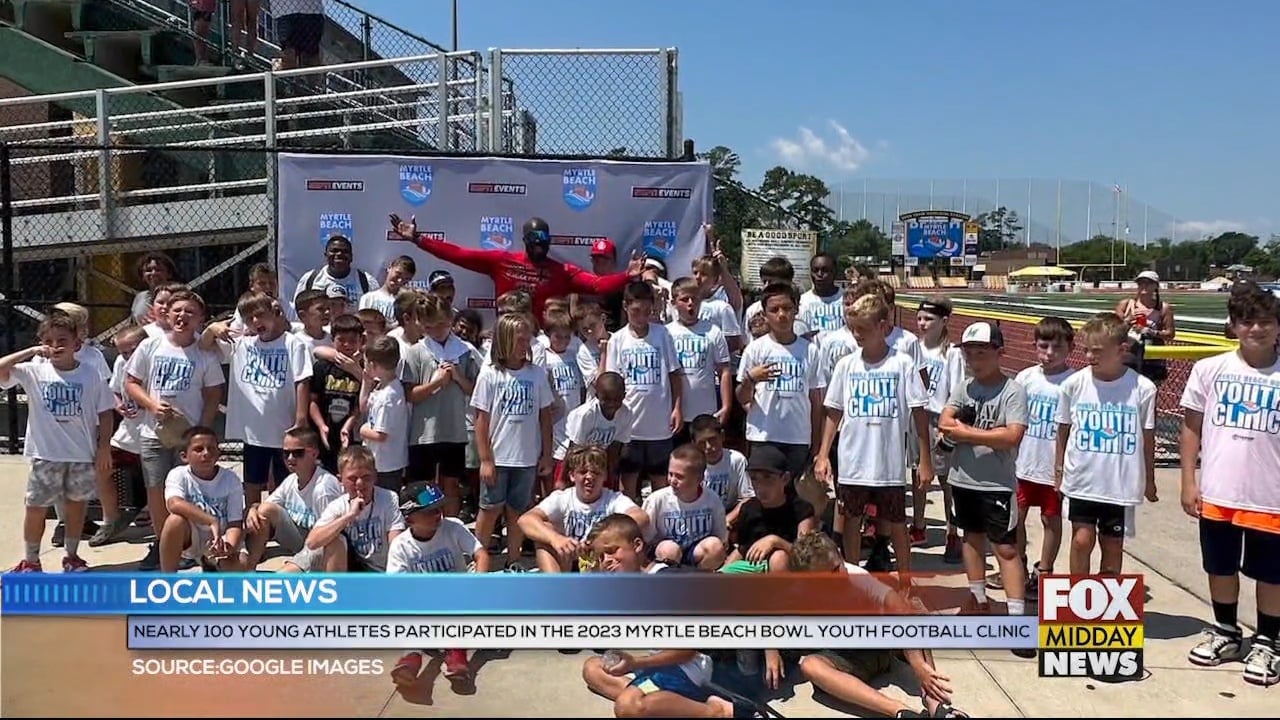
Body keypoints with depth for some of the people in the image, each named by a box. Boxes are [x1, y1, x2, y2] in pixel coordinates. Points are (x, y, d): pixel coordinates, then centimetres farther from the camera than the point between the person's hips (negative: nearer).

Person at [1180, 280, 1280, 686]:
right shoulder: (1209, 370, -2)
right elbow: (1192, 428, 4)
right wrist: (1189, 482, 2)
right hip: (1217, 494, 2)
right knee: (1220, 567, 16)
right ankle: (1226, 633, 36)